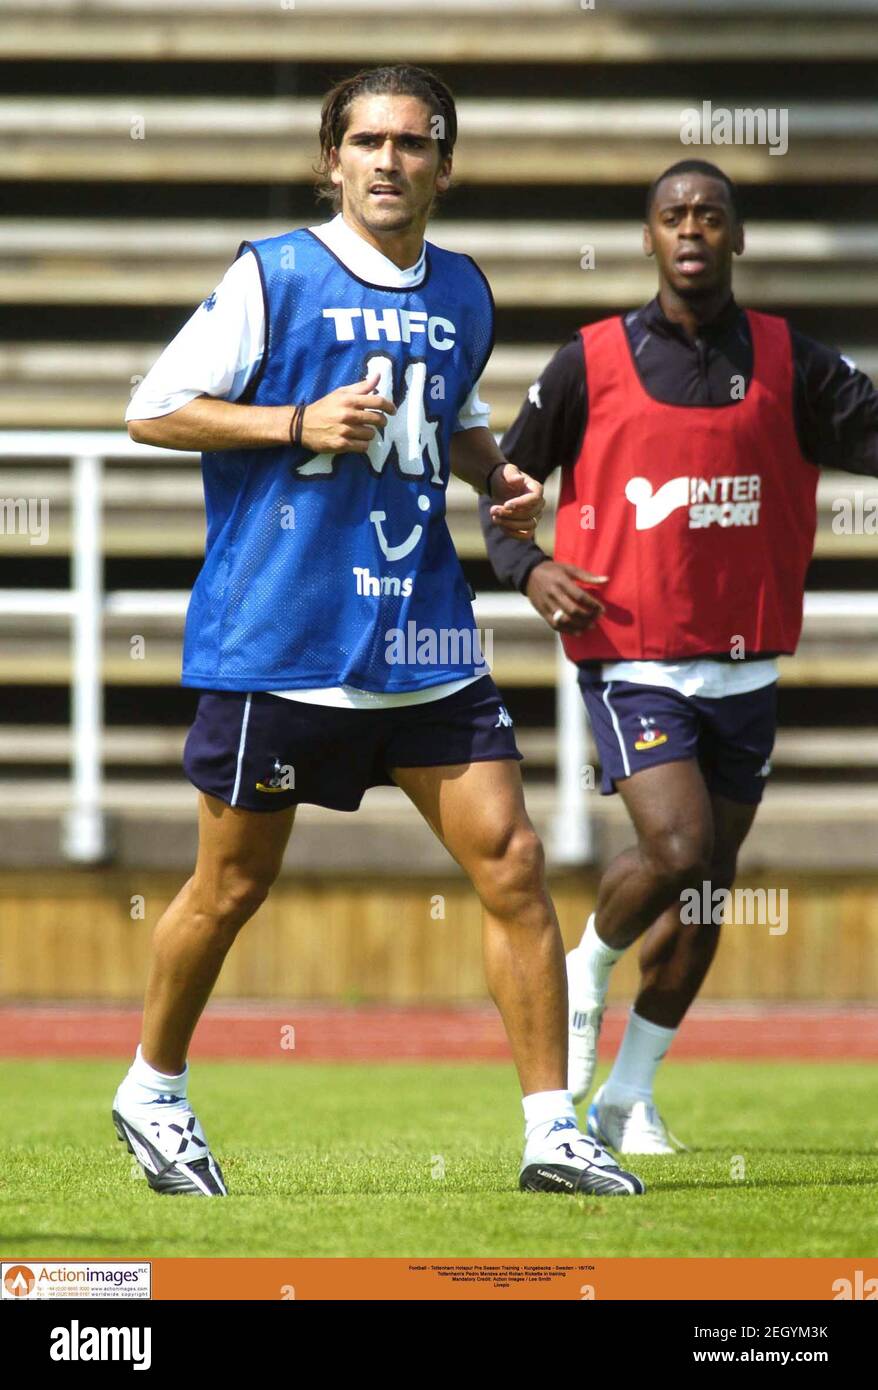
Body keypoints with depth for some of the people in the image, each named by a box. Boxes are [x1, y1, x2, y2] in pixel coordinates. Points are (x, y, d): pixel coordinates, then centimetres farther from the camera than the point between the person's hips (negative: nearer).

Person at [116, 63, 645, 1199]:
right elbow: (151, 410, -5)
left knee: (510, 862, -5)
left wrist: (500, 479, 8)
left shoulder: (463, 295, 12)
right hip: (277, 638, -4)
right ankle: (151, 1091, 29)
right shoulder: (271, 275, -5)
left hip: (425, 645, 4)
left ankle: (553, 1134, -1)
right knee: (234, 884, 6)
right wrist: (300, 424, -15)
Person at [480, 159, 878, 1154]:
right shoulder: (591, 363, -3)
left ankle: (629, 1096, 22)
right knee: (678, 849, -21)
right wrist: (531, 568, -11)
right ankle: (588, 963, 10)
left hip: (744, 668, 3)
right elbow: (503, 479, 5)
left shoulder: (787, 363, 3)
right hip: (633, 662, -3)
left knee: (706, 893, 8)